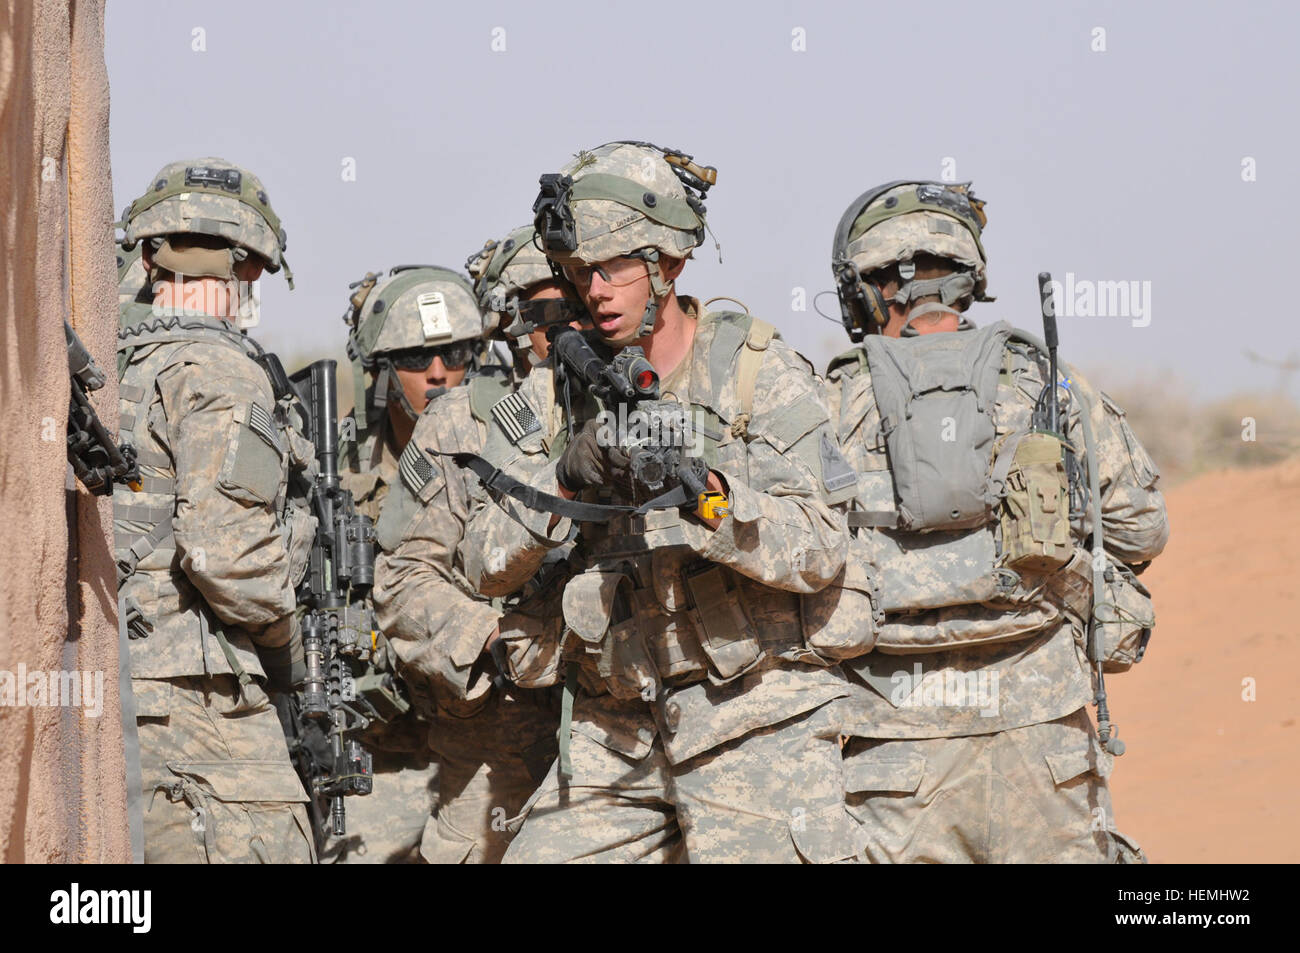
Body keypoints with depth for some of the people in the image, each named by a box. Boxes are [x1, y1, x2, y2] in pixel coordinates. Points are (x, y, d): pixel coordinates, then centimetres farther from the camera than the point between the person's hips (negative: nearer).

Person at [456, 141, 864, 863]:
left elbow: (818, 551, -11)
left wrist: (704, 493, -27)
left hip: (752, 724, -4)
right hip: (610, 737, 4)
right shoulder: (553, 397, 7)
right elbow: (487, 567, 1)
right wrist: (567, 480, -16)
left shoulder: (759, 372, -3)